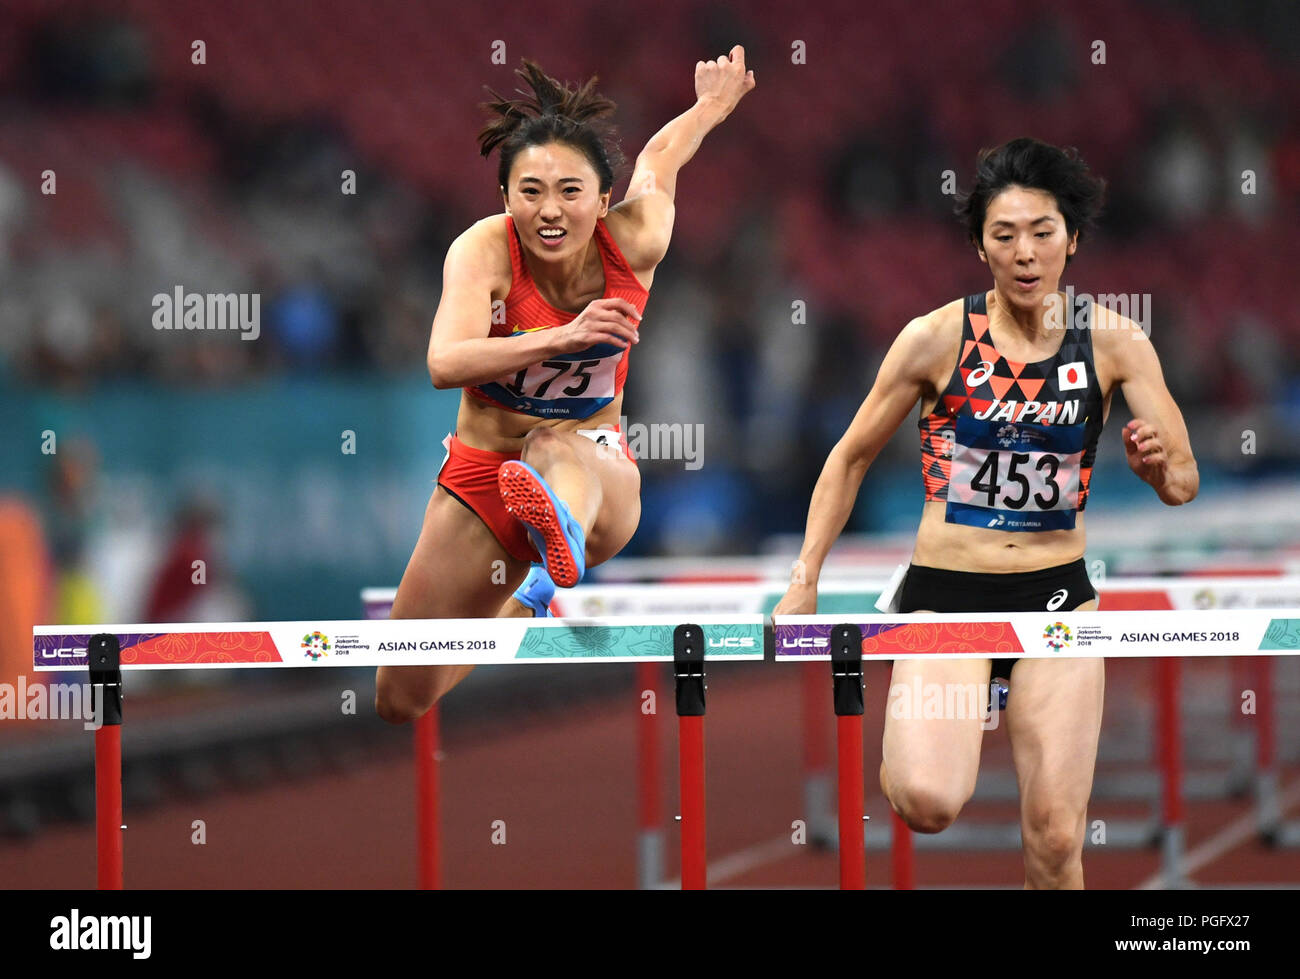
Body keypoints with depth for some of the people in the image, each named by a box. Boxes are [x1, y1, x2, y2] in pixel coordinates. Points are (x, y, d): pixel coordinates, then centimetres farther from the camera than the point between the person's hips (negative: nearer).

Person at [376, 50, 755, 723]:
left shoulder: (635, 240, -15)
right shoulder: (484, 250, -22)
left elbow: (659, 160, 10)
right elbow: (445, 364, -41)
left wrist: (712, 106, 32)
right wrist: (562, 338, -56)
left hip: (599, 474, -1)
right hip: (482, 476, 1)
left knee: (559, 447, -38)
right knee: (403, 702, 6)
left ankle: (561, 550, -72)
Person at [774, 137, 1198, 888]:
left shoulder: (1115, 342, -3)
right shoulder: (938, 338, -7)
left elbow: (1185, 483, -1)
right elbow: (851, 459, 4)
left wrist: (1159, 466, -25)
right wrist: (804, 582, -3)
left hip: (1057, 600, 2)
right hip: (945, 595, -2)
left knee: (1056, 842, -5)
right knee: (929, 804, -24)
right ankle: (907, 747, 13)